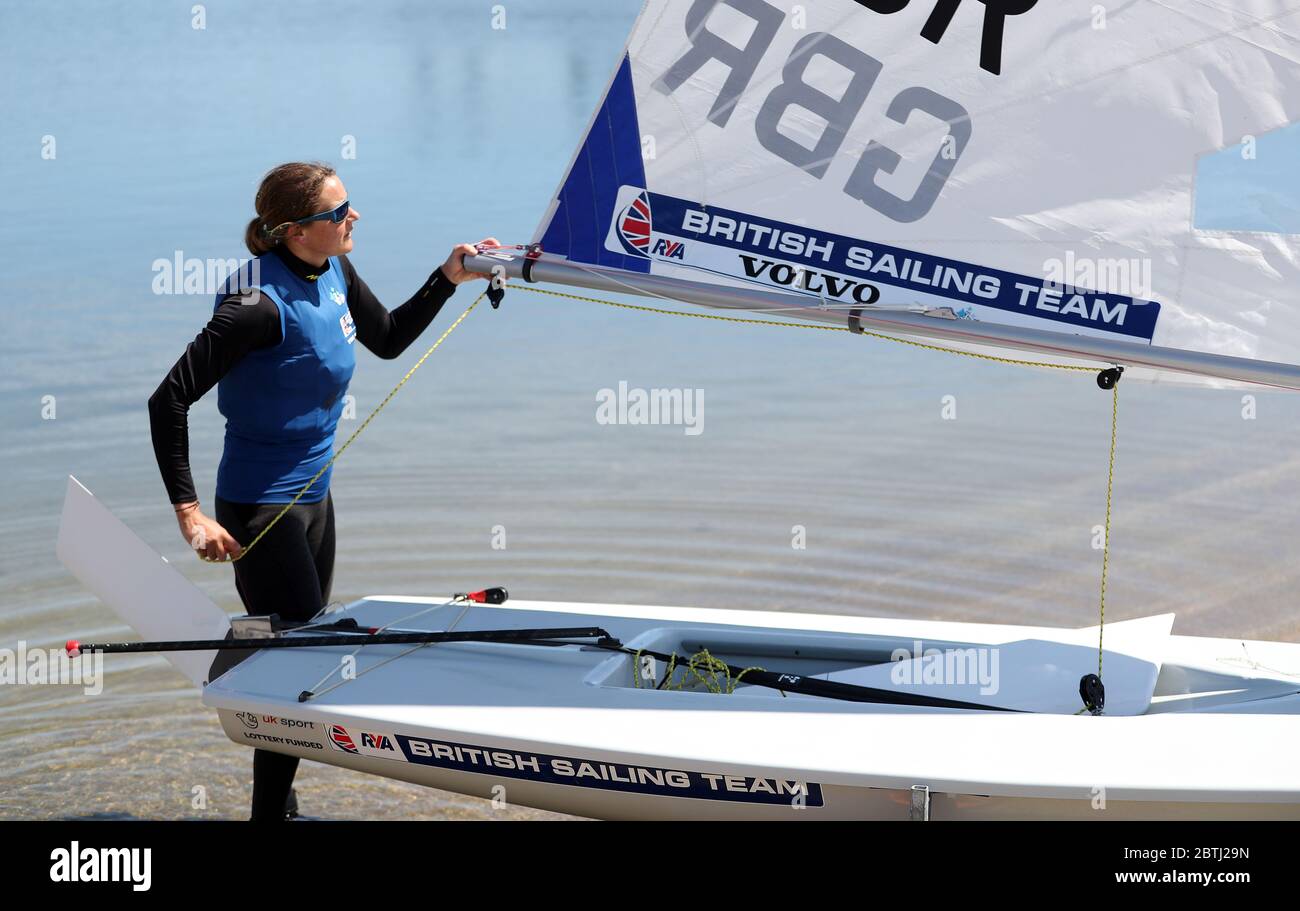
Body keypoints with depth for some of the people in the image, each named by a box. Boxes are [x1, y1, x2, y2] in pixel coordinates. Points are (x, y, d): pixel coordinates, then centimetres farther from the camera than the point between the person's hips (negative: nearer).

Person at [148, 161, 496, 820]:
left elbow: (388, 340, 19)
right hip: (261, 510, -9)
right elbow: (169, 400, -24)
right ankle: (271, 809, 8)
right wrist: (188, 512, -26)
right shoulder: (263, 303, -25)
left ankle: (278, 802, 31)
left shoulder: (334, 274, 0)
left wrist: (448, 278, 7)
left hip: (313, 495, 9)